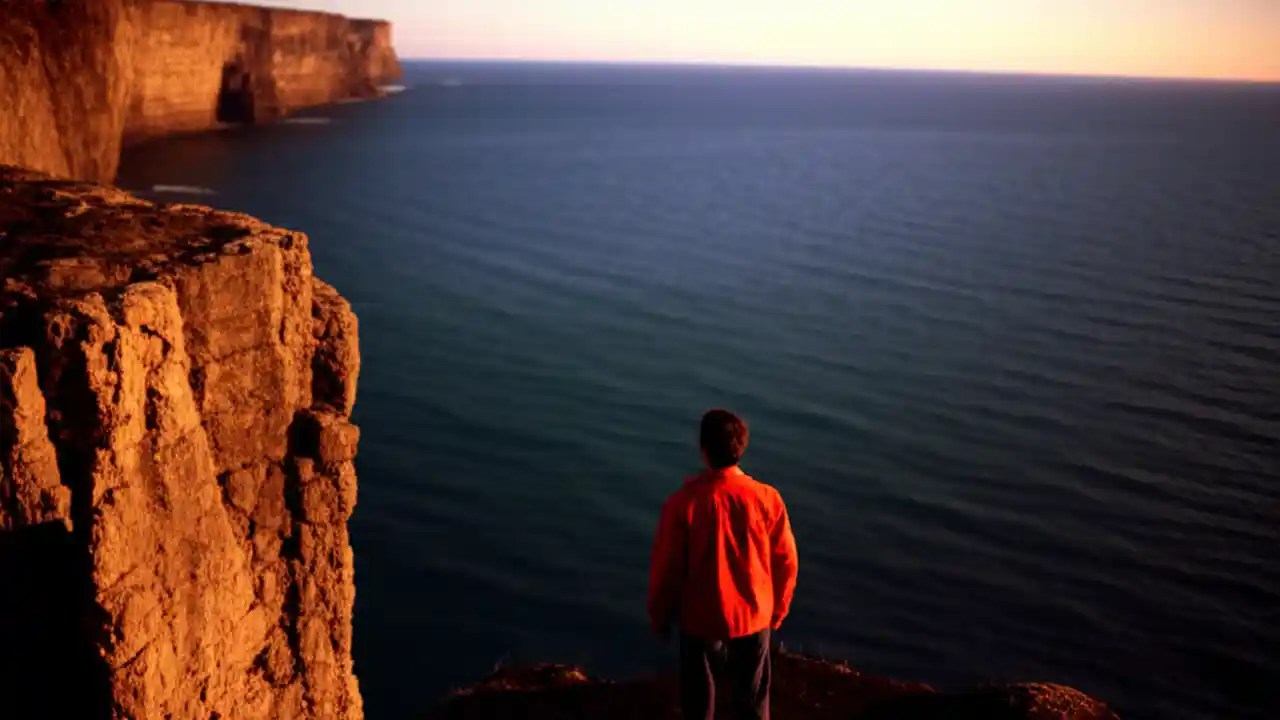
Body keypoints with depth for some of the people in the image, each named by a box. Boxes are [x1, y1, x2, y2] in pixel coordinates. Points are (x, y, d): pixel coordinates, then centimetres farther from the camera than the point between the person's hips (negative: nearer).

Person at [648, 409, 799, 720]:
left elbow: (665, 567, -12)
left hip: (701, 620, -2)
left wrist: (660, 616, 5)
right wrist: (777, 610, 13)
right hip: (754, 618, 2)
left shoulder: (683, 502, -21)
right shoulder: (767, 498, -15)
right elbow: (786, 562, -4)